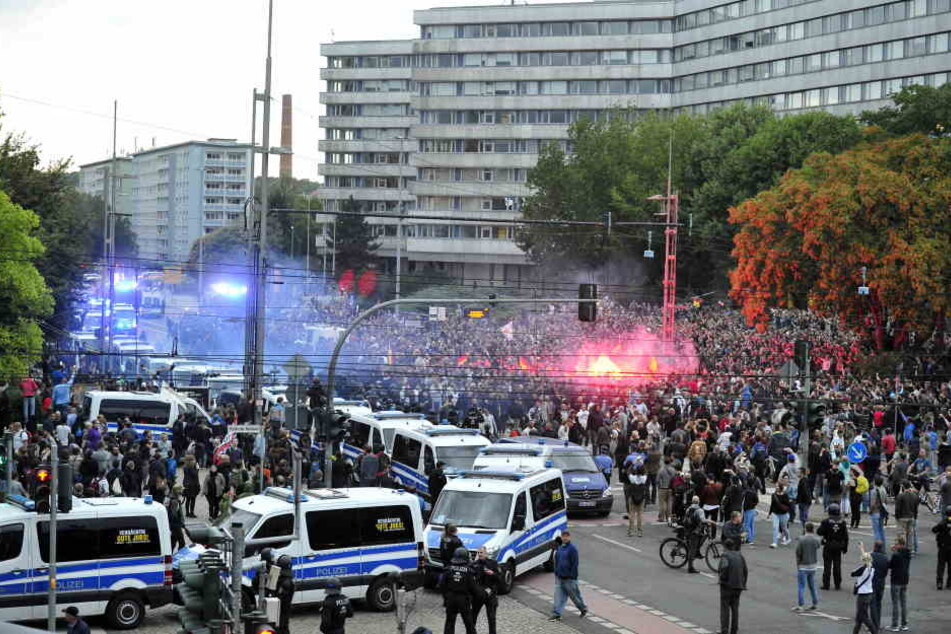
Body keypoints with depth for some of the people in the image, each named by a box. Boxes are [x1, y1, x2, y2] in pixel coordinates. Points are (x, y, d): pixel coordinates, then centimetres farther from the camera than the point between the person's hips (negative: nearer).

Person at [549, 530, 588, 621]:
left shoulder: (572, 549, -12)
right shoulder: (559, 548, 9)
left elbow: (575, 564, -14)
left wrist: (572, 577, -17)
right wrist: (556, 574, 15)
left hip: (569, 578, -6)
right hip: (559, 578, 6)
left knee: (574, 595, 8)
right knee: (558, 596, -1)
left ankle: (583, 609, 30)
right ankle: (556, 614, -2)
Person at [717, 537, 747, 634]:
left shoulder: (725, 555, -9)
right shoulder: (739, 556, 8)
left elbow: (724, 566, -28)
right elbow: (746, 571, 7)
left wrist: (723, 577, -13)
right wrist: (743, 583, 15)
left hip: (727, 585, -5)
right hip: (738, 586, 5)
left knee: (725, 608, 1)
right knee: (735, 608, 12)